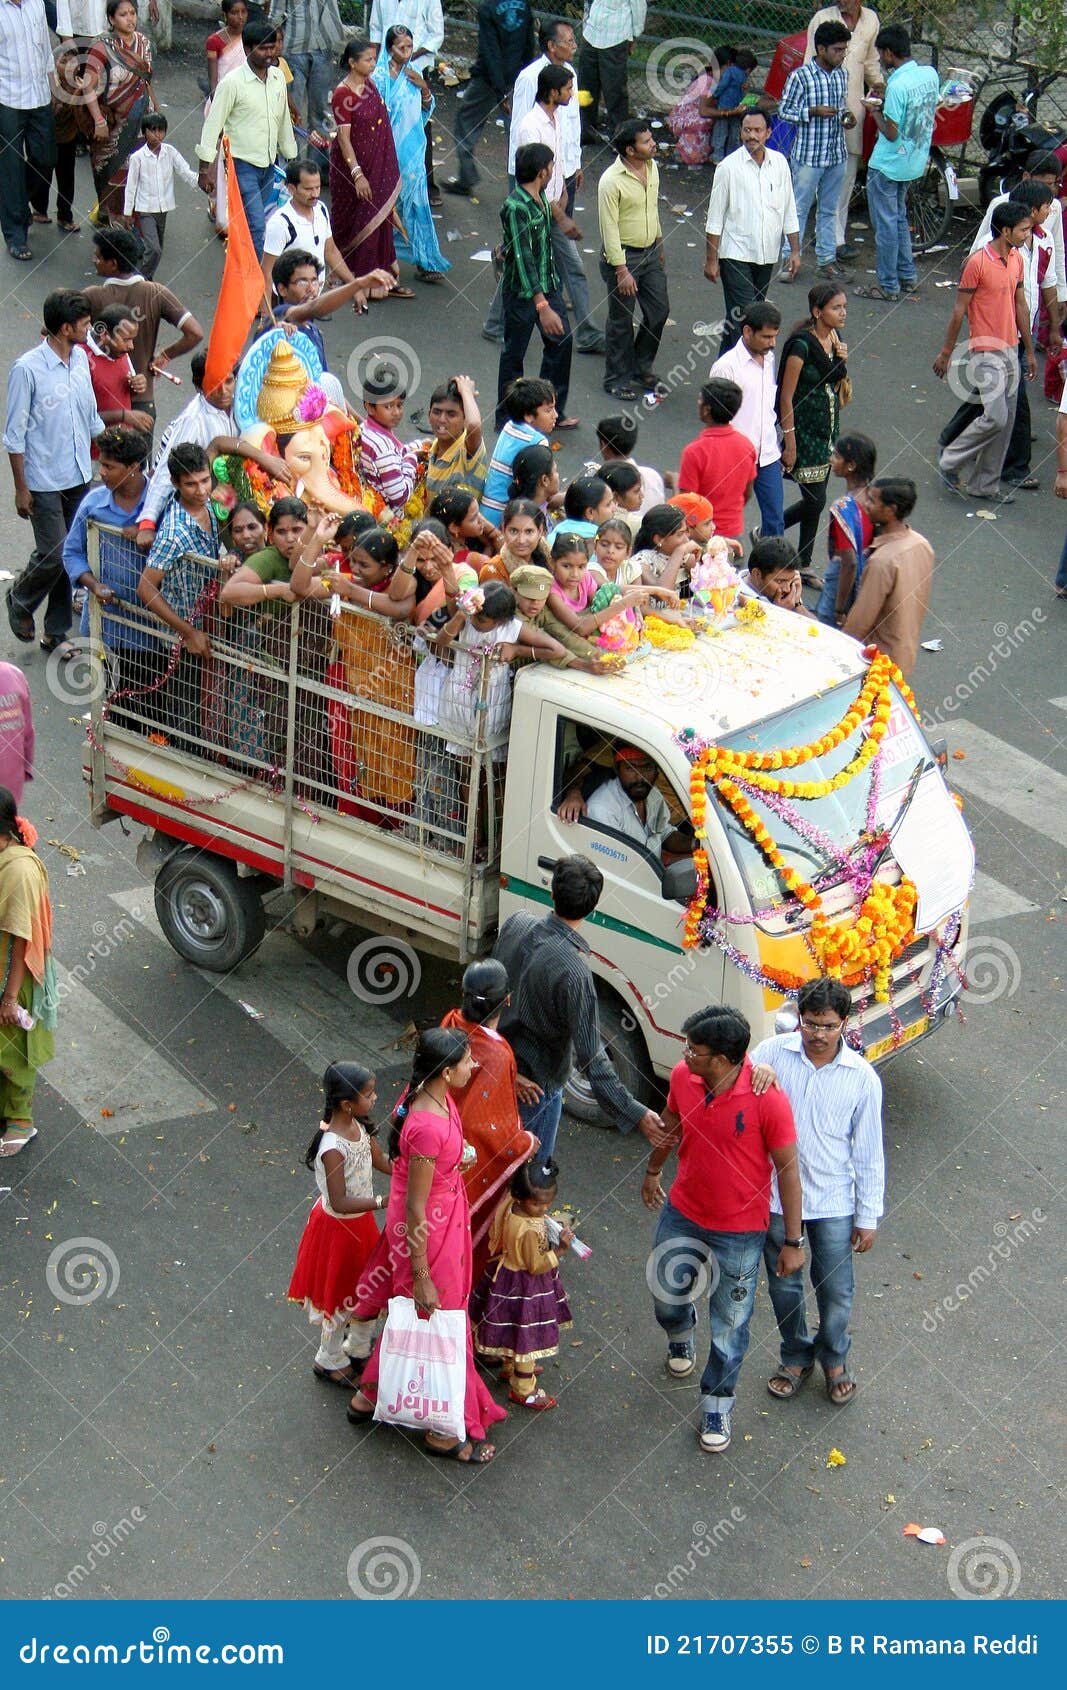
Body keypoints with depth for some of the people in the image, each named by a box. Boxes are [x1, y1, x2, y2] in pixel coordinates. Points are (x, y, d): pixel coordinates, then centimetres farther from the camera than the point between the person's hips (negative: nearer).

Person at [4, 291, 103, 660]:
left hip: (80, 477, 6)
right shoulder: (27, 369, -16)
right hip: (44, 482, -6)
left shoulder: (81, 359, 5)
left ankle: (56, 632, 20)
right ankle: (20, 599, 23)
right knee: (53, 554, -8)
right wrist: (21, 488, -11)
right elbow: (14, 434, -11)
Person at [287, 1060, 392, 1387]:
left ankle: (359, 1348, 47)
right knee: (340, 1293, 14)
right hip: (339, 1227, -8)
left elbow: (381, 1160, 4)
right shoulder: (333, 1148, -35)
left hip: (361, 1221, 8)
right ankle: (329, 1361, 37)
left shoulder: (358, 1126, -10)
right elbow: (340, 1203, -31)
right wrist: (384, 1202, -32)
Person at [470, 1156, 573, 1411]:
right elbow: (536, 1266, -26)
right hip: (525, 1289, -9)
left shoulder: (511, 1209, -13)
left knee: (514, 1333, 30)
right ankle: (523, 1389, 27)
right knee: (528, 1337, 11)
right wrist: (559, 1249, -29)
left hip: (506, 1277, 9)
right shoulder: (529, 1231, -36)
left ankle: (511, 1367, 53)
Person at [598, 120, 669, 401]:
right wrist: (621, 270, -21)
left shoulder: (652, 167, 1)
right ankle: (617, 379, 18)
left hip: (650, 252, 7)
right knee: (622, 320, 4)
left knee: (659, 311, 12)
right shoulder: (611, 181, -22)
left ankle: (642, 368, 31)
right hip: (623, 255, -7)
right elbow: (610, 228, -20)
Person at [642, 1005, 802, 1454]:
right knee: (666, 1294, 21)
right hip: (682, 1214, 4)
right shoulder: (682, 1077, -15)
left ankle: (717, 1405, 34)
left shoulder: (767, 1100, -29)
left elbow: (788, 1169, -18)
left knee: (729, 1324, 11)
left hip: (740, 1231, -4)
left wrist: (793, 1241, -12)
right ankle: (681, 1335, 57)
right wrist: (652, 1171, 25)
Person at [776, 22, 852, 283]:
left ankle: (826, 259, 23)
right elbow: (784, 111, -9)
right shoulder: (800, 76, -14)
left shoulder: (842, 74, 5)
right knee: (799, 209, 2)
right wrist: (814, 112, -21)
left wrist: (846, 116, -2)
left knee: (829, 210, 14)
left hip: (836, 154, 6)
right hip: (808, 154, -6)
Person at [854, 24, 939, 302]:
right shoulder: (930, 74, -1)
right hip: (914, 162, 8)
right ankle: (907, 276, 28)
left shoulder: (898, 85, -26)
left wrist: (874, 110, -6)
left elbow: (891, 133, -23)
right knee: (899, 217, 22)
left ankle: (888, 286, 9)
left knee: (885, 223, 3)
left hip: (887, 165, -8)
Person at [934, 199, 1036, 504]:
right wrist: (946, 353, -6)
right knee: (995, 418, -14)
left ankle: (986, 484, 17)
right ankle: (951, 462, 6)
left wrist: (1029, 351, 19)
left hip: (1011, 350, 8)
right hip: (987, 352, -7)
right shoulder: (978, 263, -16)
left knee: (1006, 421, 8)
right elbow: (959, 310, -10)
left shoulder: (1017, 259, 7)